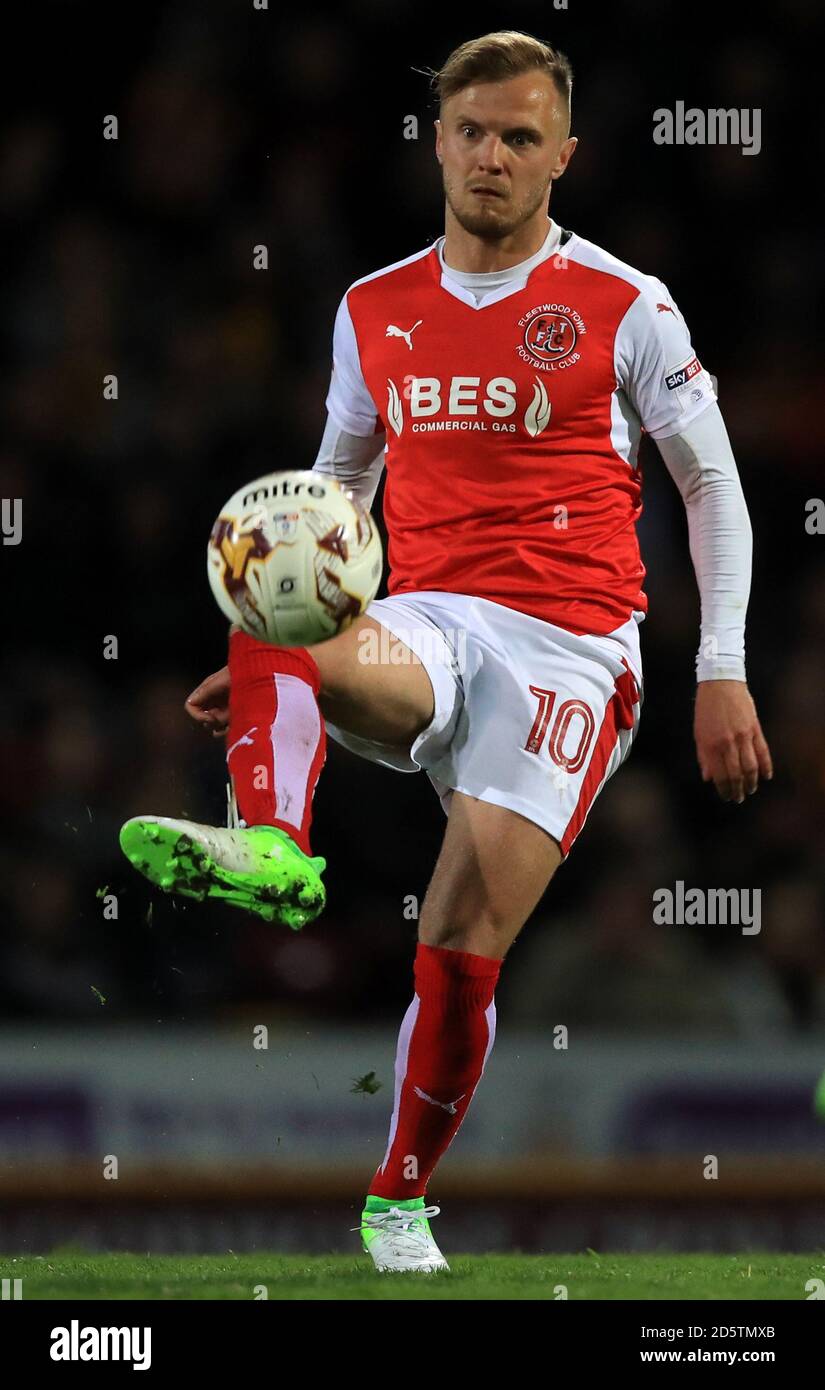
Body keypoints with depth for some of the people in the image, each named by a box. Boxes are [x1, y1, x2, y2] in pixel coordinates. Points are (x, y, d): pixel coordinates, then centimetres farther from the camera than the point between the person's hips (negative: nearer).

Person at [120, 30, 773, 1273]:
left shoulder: (625, 308, 3)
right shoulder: (374, 311, 13)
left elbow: (714, 485, 7)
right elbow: (334, 493, 24)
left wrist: (723, 673, 0)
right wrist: (279, 649, 13)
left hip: (569, 647, -3)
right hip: (427, 625, 3)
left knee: (461, 950, -12)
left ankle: (401, 1196, 7)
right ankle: (271, 848, -58)